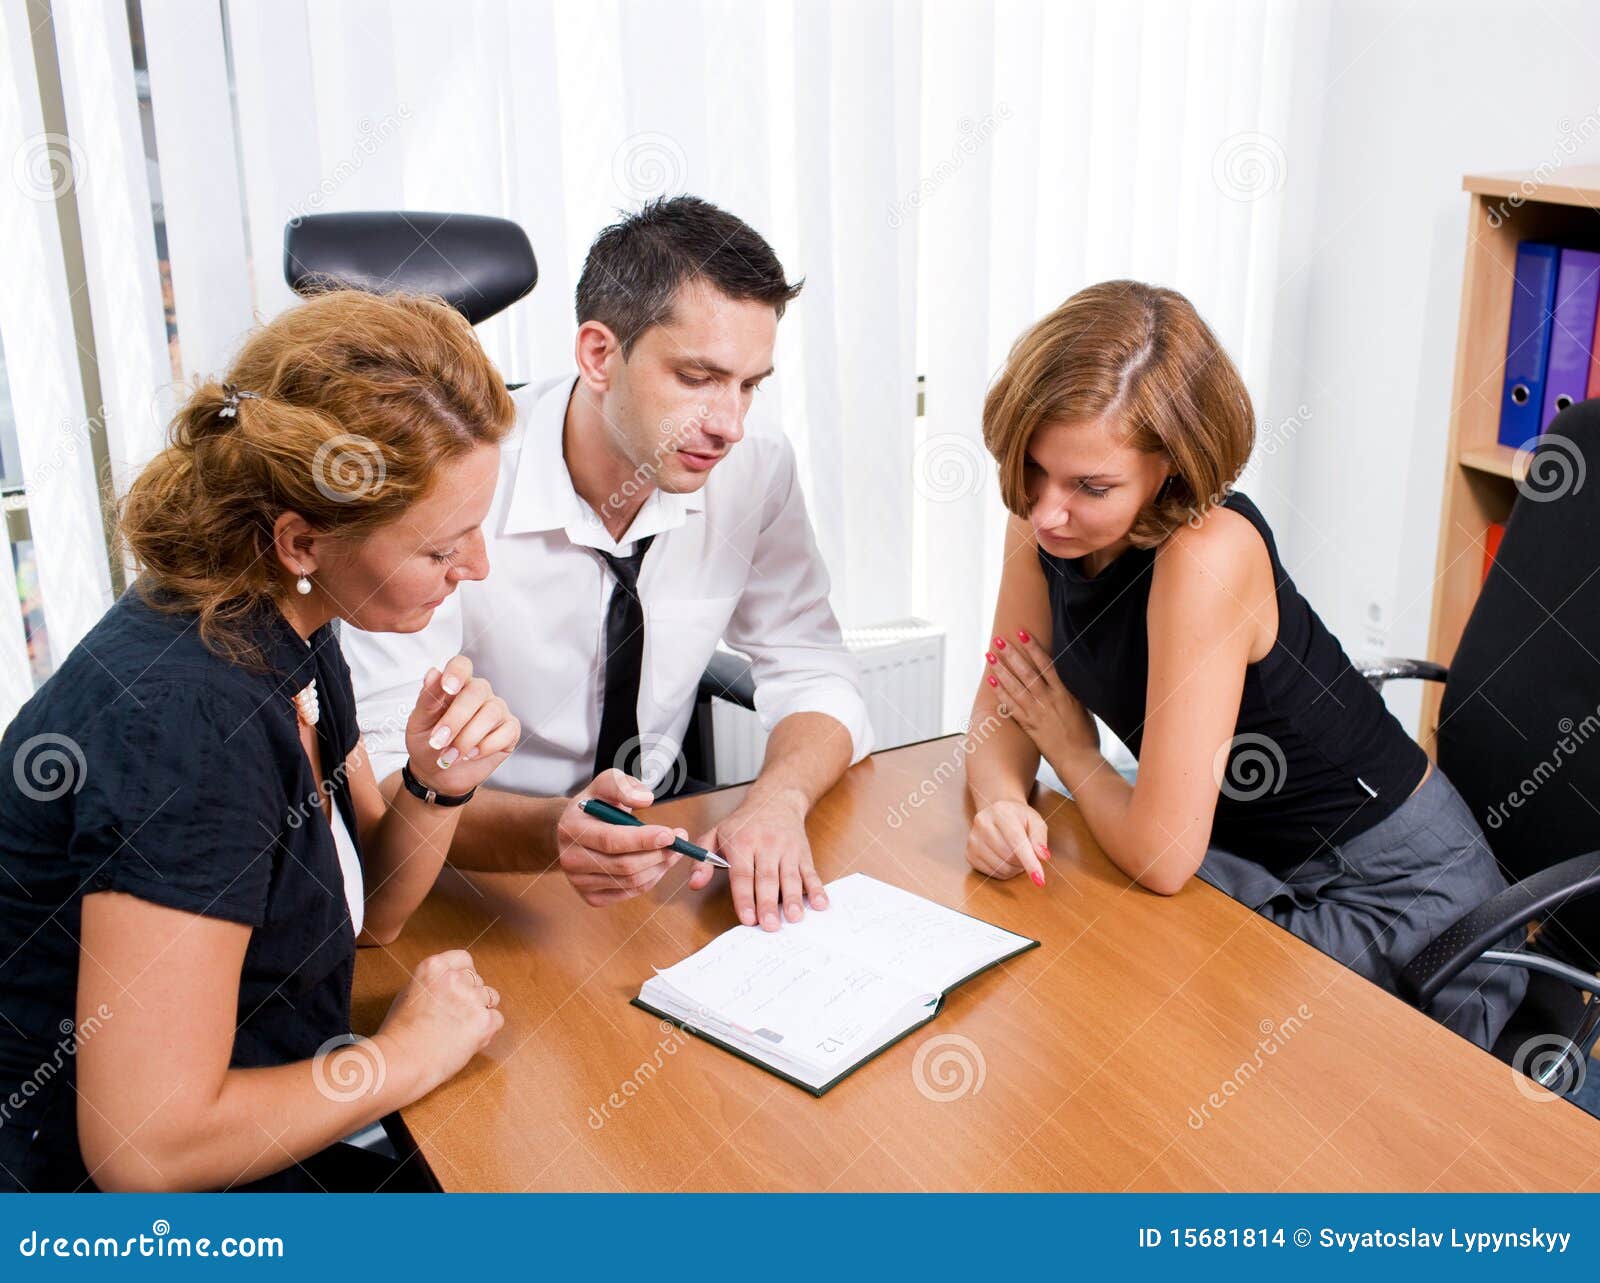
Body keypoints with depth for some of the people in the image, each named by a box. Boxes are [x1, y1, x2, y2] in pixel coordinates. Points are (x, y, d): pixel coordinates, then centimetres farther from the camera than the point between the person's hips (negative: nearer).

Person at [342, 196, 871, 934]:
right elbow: (378, 775, -24)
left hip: (660, 826, 4)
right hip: (482, 865, -3)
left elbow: (817, 678, -3)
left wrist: (778, 798, -24)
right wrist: (551, 832, -42)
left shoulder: (754, 472, -9)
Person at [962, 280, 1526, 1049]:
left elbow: (1163, 856, -31)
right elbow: (1002, 708, -2)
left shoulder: (1207, 555, -33)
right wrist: (1002, 803, -24)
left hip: (1384, 893, -6)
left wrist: (1073, 751, -12)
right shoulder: (1045, 523, -10)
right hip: (1256, 868, 6)